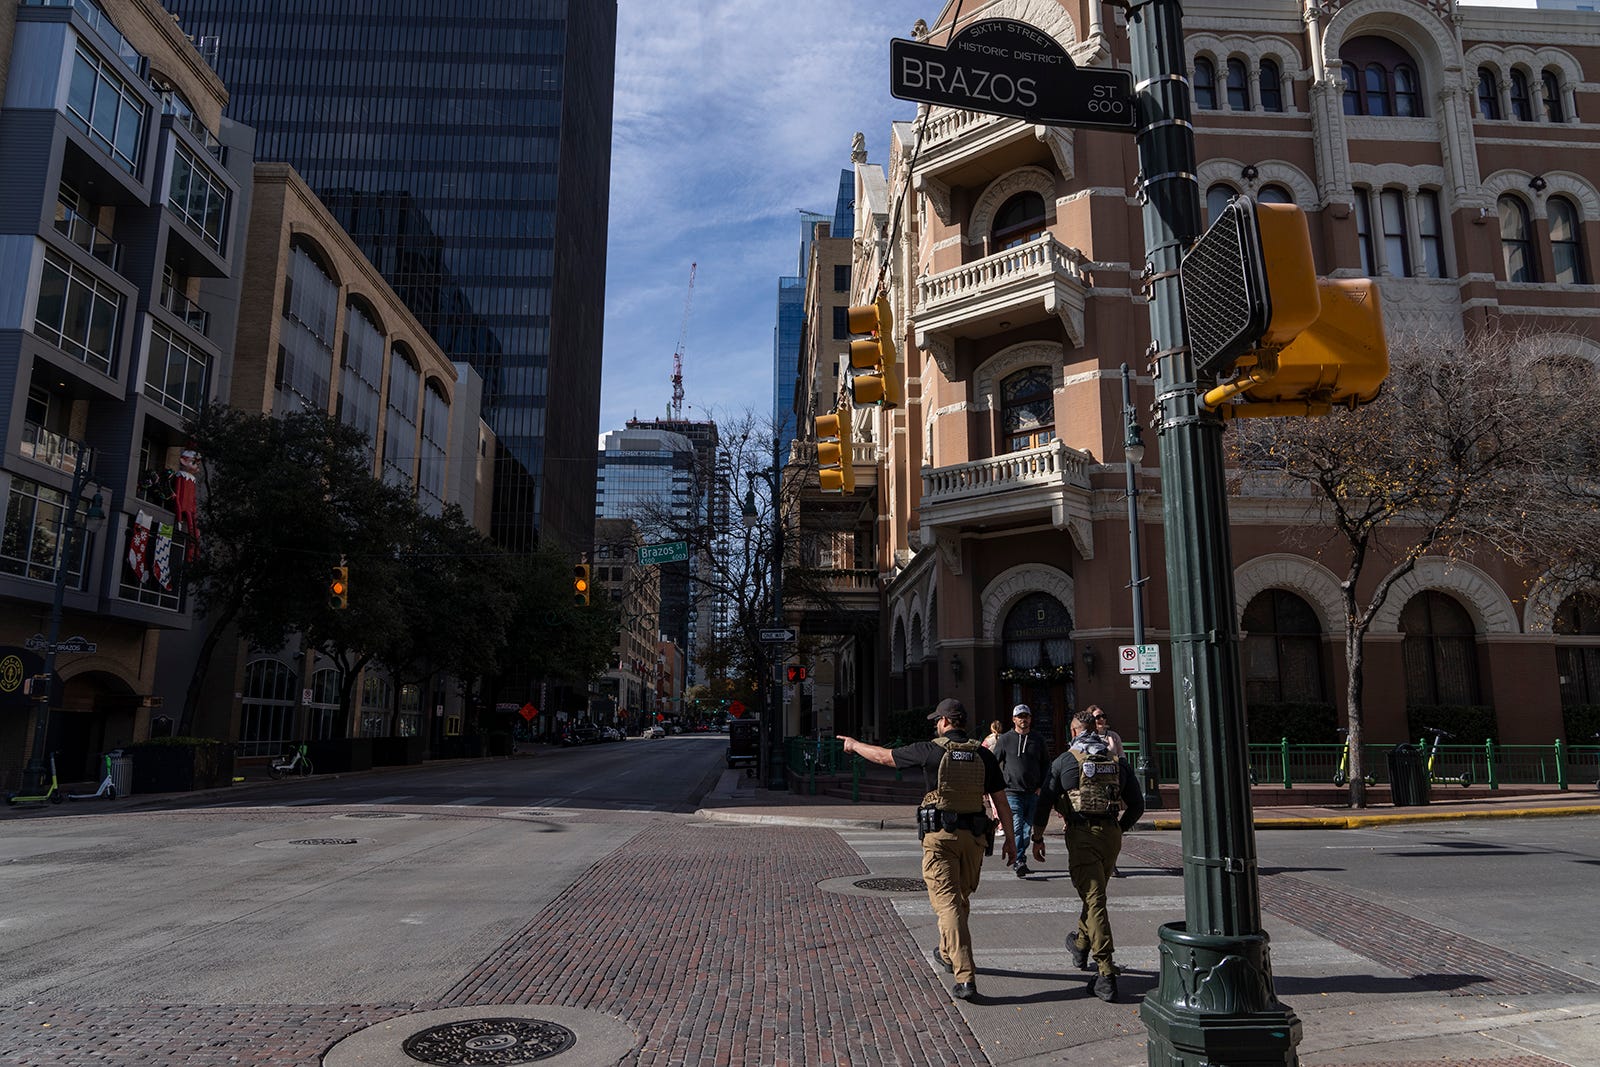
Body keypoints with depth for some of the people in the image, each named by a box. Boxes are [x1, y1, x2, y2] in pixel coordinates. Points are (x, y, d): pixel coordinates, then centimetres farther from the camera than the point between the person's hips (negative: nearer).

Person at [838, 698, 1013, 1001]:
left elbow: (884, 756, 5)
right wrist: (1009, 839, 13)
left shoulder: (930, 751, -6)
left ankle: (965, 978, -14)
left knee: (947, 903, -5)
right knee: (961, 898, 22)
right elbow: (1001, 799, 3)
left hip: (940, 836, -5)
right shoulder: (983, 755, 3)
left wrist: (854, 745, 23)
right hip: (974, 837, 5)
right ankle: (948, 954, 43)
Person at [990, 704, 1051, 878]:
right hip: (1012, 792, -3)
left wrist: (1041, 785, 6)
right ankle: (1019, 863, -15)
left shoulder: (1038, 740, 9)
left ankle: (1020, 860, 21)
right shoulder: (1005, 739, 1)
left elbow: (1046, 764, 16)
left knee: (1027, 829, 9)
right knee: (1016, 829, -12)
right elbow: (993, 763, 5)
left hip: (1033, 793, 3)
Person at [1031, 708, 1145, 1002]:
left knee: (1094, 900, -5)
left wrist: (1037, 838, 8)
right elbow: (1137, 805, 11)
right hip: (1111, 835, 4)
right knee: (1094, 893, 23)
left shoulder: (1064, 761, 0)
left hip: (1081, 835, -4)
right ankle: (1081, 945, 43)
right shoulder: (1118, 761, 9)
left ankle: (1106, 974, -11)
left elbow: (1045, 801, -1)